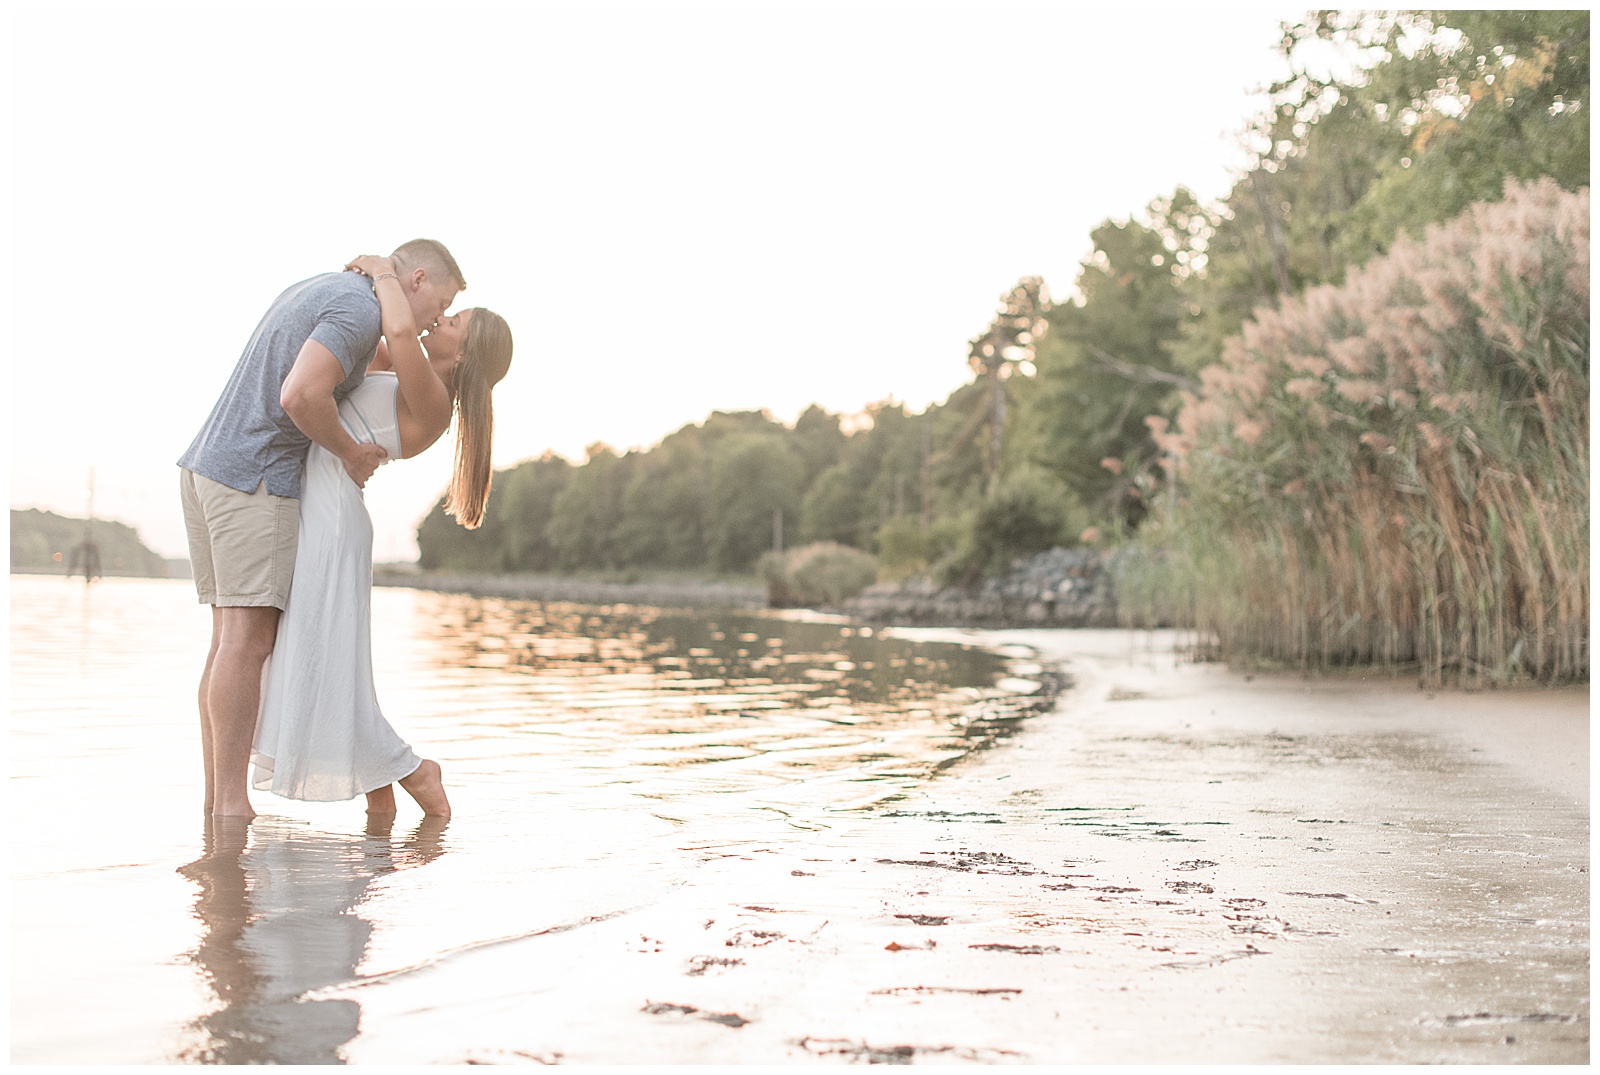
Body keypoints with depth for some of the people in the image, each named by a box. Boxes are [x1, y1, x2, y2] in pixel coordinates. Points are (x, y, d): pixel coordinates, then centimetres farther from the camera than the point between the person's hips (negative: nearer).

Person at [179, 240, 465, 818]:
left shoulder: (318, 289, 21)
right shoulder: (361, 310, -11)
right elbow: (299, 396, -24)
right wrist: (350, 452, -8)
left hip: (206, 466, 10)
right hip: (256, 474, -10)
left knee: (232, 638, 8)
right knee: (248, 638, -11)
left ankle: (217, 802, 8)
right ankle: (232, 805, -11)